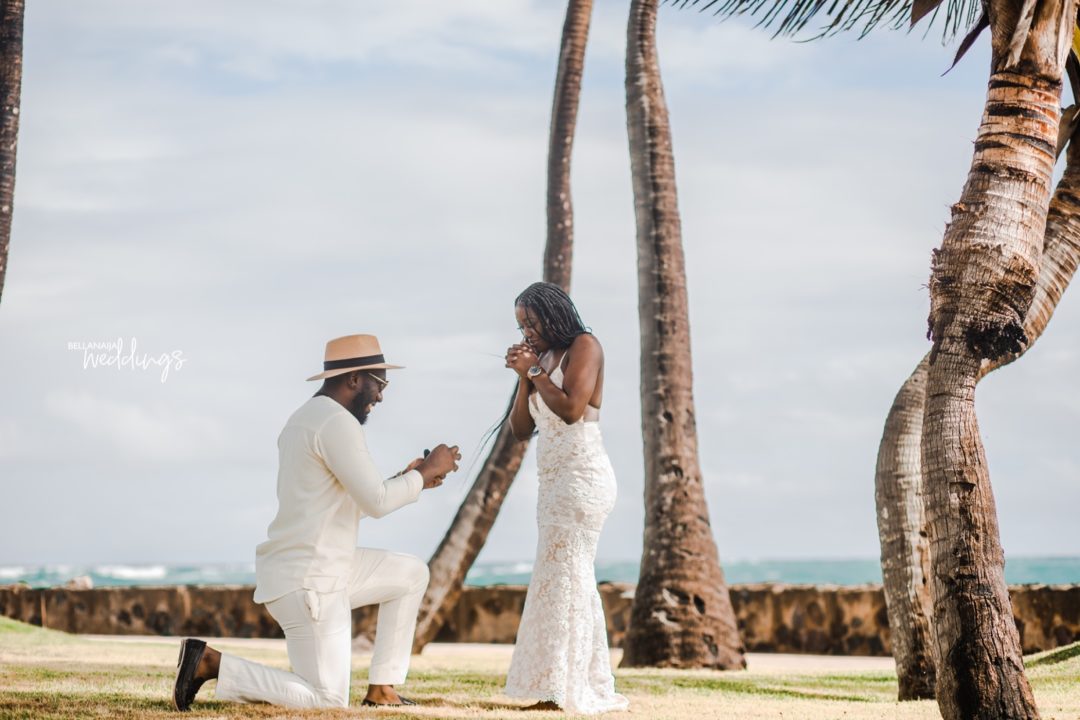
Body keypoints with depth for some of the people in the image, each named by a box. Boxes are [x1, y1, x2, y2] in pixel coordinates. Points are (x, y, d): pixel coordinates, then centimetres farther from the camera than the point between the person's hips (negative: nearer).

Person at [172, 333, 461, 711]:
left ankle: (382, 689, 17)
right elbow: (375, 502, -19)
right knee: (328, 700, -7)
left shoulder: (304, 418, 15)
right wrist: (425, 472, -5)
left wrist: (408, 480, 16)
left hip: (317, 568, 10)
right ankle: (210, 663, -7)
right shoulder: (337, 421, -16)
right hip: (307, 584, -10)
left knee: (412, 573, 19)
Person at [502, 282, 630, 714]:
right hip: (555, 481, 9)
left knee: (561, 577, -12)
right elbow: (520, 429, 12)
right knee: (574, 582, 8)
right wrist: (524, 377, 2)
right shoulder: (544, 358, 16)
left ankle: (562, 690, -13)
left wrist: (536, 371, -9)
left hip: (581, 477, -9)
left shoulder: (584, 346, -4)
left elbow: (571, 409, -18)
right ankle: (592, 688, 12)